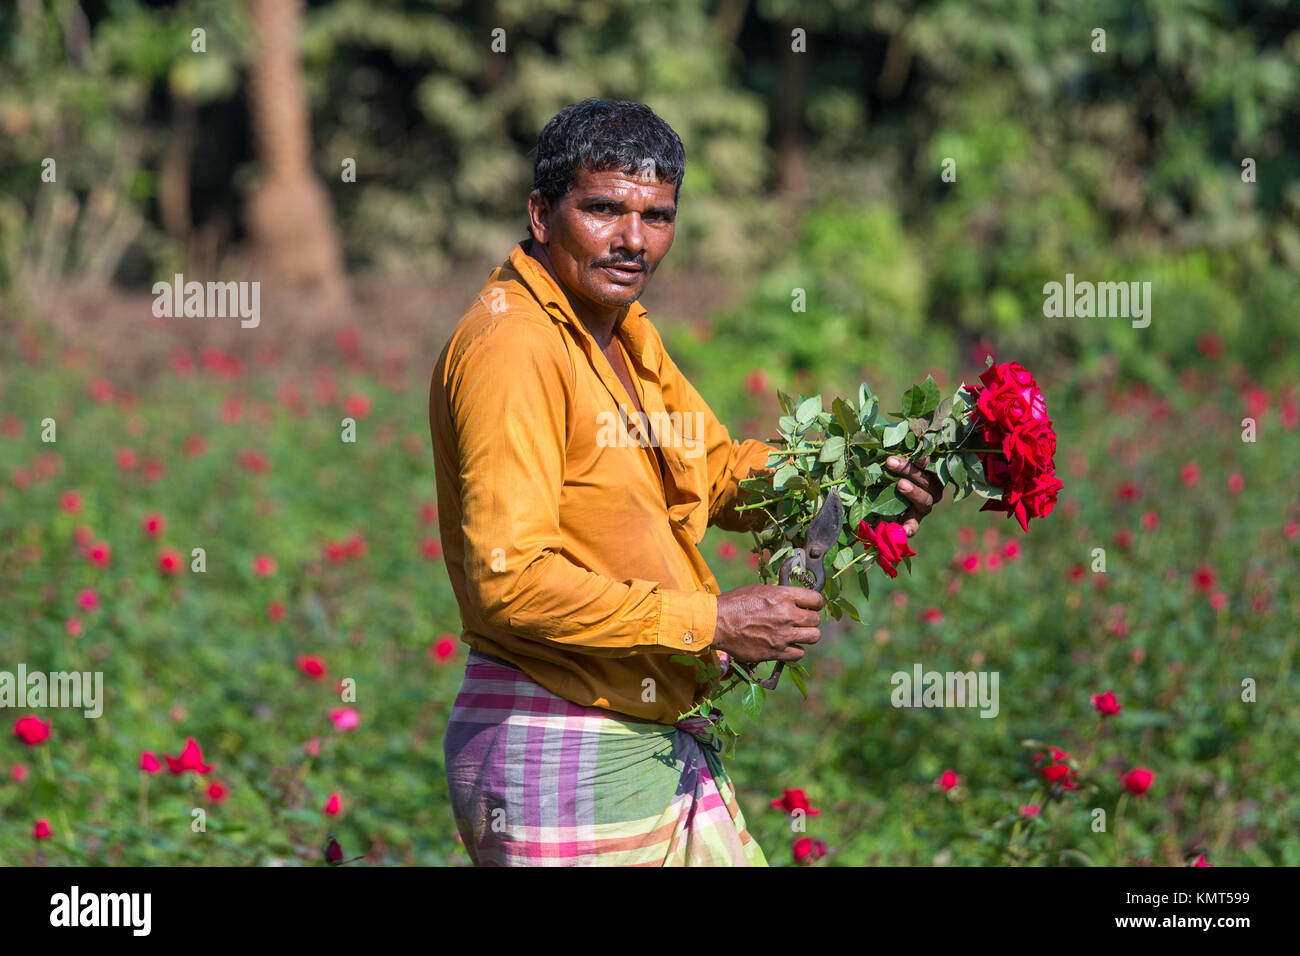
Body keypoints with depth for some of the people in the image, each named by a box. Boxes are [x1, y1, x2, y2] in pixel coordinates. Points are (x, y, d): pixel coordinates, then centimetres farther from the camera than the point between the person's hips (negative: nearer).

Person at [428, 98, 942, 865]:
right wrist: (711, 622, -22)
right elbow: (511, 579, -26)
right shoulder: (510, 347, -19)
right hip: (560, 762, -9)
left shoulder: (624, 332, 12)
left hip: (666, 742, 9)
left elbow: (718, 470, 24)